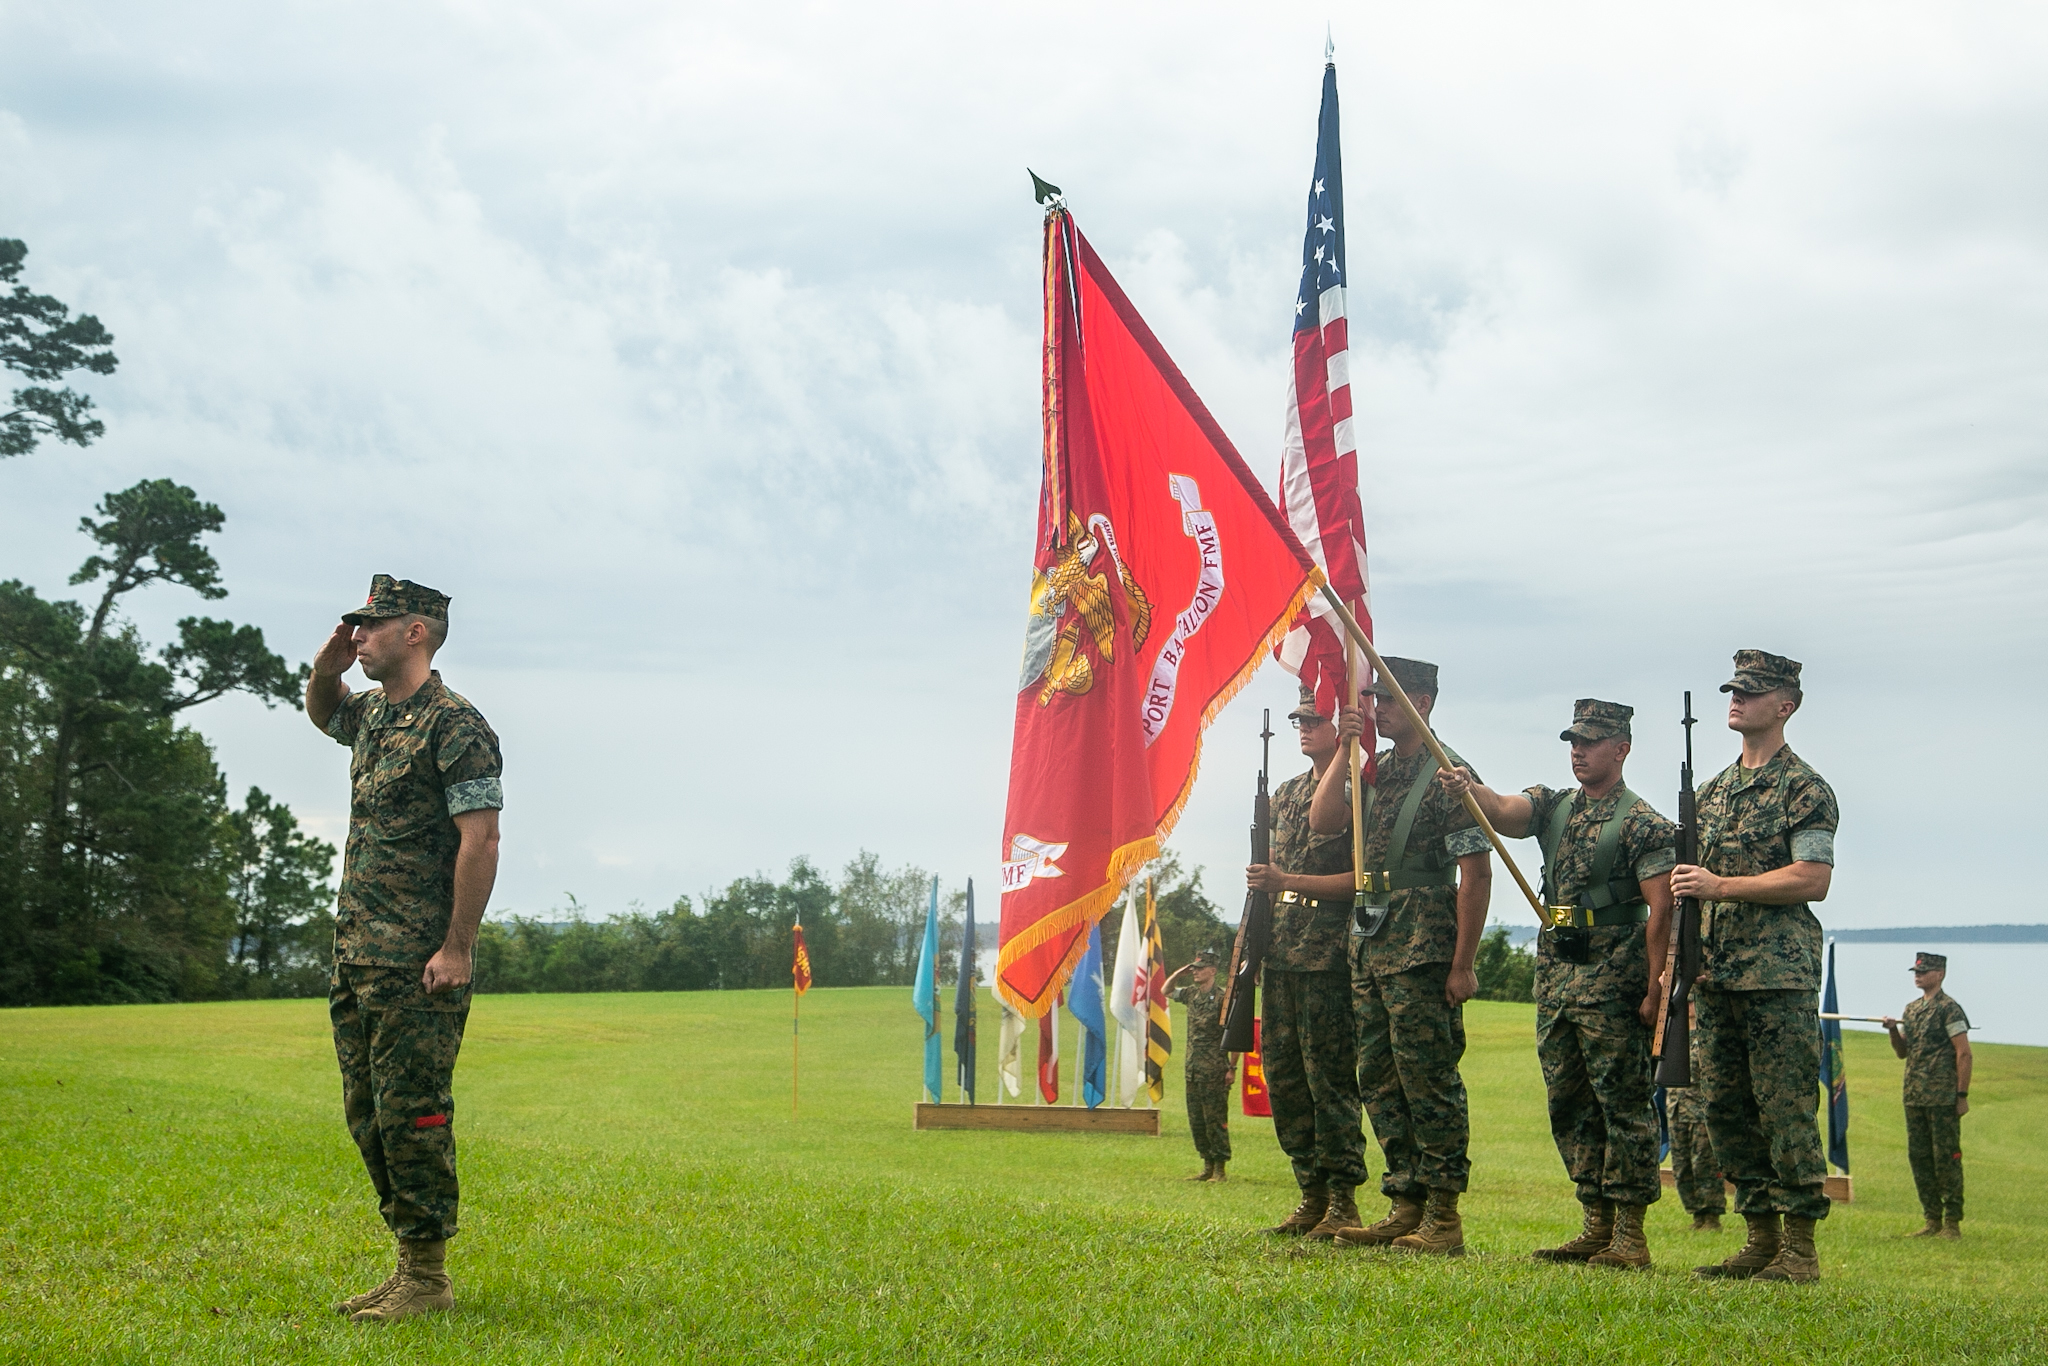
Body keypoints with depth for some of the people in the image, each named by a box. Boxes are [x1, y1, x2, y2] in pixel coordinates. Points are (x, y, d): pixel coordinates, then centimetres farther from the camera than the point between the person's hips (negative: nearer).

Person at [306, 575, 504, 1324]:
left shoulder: (456, 726, -12)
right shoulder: (373, 714, 15)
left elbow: (480, 841, -17)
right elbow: (322, 713, 39)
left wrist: (457, 948, -21)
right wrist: (325, 667, 16)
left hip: (416, 964, -9)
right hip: (355, 955, 9)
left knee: (412, 1114, -7)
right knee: (368, 1115, 11)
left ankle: (428, 1277, 0)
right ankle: (410, 1265, 19)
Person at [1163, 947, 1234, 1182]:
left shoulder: (1222, 998, -10)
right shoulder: (1192, 994, 11)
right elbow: (1166, 991, 27)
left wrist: (1232, 1067, -15)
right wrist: (1178, 973, 9)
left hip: (1214, 1070, -8)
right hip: (1193, 1069, 8)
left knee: (1215, 1119, -5)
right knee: (1196, 1120, 10)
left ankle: (1220, 1169, 1)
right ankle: (1207, 1167, 18)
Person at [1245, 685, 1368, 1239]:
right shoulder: (1286, 793, 17)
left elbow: (1363, 879, -14)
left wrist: (1286, 881, -17)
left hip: (1329, 954, -8)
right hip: (1281, 950, 8)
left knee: (1330, 1077, -7)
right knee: (1283, 1074, 9)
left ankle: (1343, 1202, -1)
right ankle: (1312, 1197, 16)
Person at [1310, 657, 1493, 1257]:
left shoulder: (1447, 775, -9)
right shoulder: (1376, 771, 16)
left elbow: (1477, 872, -13)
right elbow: (1323, 823, 5)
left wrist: (1463, 965, -16)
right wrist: (1345, 750, -2)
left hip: (1422, 949, -9)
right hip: (1369, 945, 9)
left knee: (1429, 1081, -6)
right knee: (1379, 1082, 10)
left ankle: (1444, 1220, -2)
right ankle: (1405, 1206, 17)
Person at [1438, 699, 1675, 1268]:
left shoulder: (1642, 822, -6)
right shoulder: (1554, 805, 14)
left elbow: (1661, 908, -11)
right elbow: (1504, 810, -6)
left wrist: (1655, 991, -17)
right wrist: (1469, 787, -28)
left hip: (1612, 977, -7)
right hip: (1554, 971, 7)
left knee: (1623, 1102, -4)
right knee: (1569, 1105, 10)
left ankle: (1630, 1234, -1)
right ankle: (1596, 1225, 17)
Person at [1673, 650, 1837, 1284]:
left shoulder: (1804, 789, -4)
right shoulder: (1713, 791, 19)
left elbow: (1813, 879, -14)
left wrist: (1721, 886, -17)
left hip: (1779, 975, -8)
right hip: (1717, 974, 8)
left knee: (1785, 1108, -8)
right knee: (1725, 1110, 8)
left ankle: (1800, 1249, -3)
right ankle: (1761, 1239, 15)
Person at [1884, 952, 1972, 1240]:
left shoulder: (1949, 1009, -7)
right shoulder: (1911, 1009, 16)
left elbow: (1964, 1054, -11)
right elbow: (1902, 1052, 21)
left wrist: (1962, 1095, -15)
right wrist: (1893, 1030, 1)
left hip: (1943, 1097, -8)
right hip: (1914, 1097, 8)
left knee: (1946, 1158, -5)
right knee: (1919, 1158, 9)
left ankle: (1952, 1223, 0)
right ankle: (1932, 1220, 16)